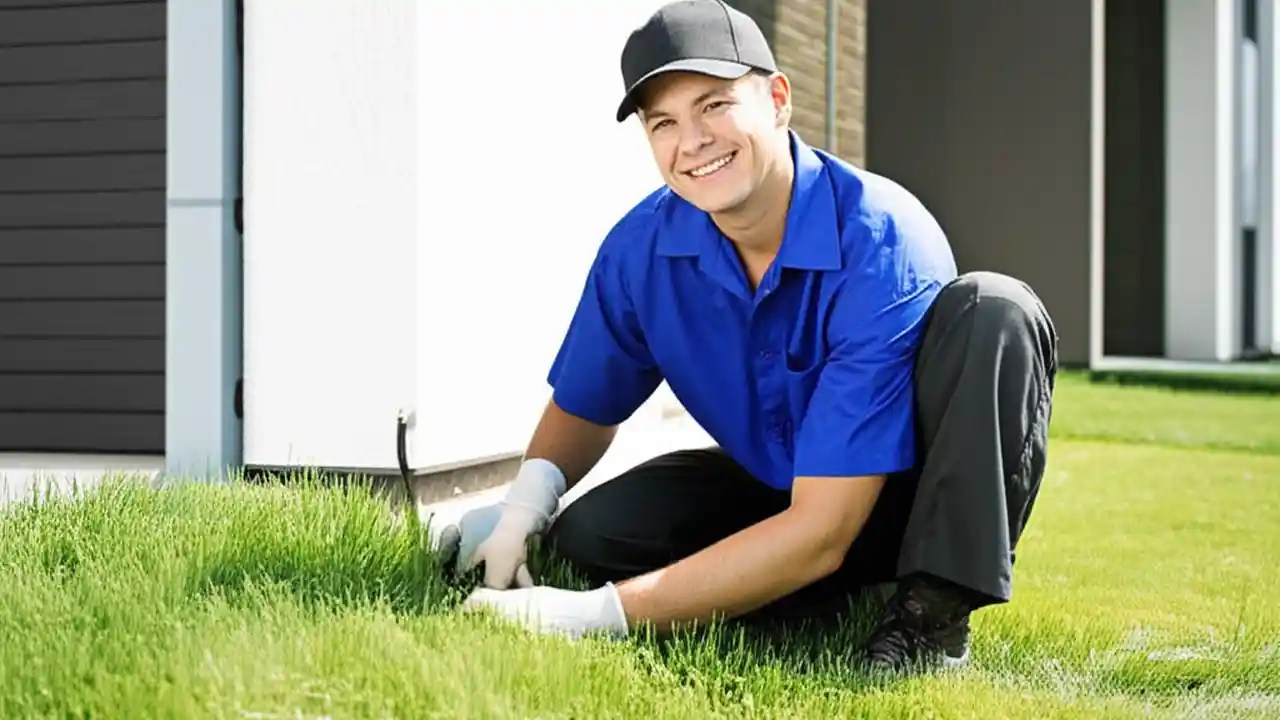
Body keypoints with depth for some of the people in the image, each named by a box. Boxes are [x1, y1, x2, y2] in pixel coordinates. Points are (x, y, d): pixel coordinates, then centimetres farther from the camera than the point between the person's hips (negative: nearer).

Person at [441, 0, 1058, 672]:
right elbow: (581, 409, 6)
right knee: (592, 535, -20)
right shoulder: (641, 249, -13)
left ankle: (933, 613, -24)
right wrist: (524, 504, -19)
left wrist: (602, 615, -39)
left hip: (922, 500, -5)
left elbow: (821, 531, -34)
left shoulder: (882, 246, -30)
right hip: (771, 492, 5)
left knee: (992, 310, -31)